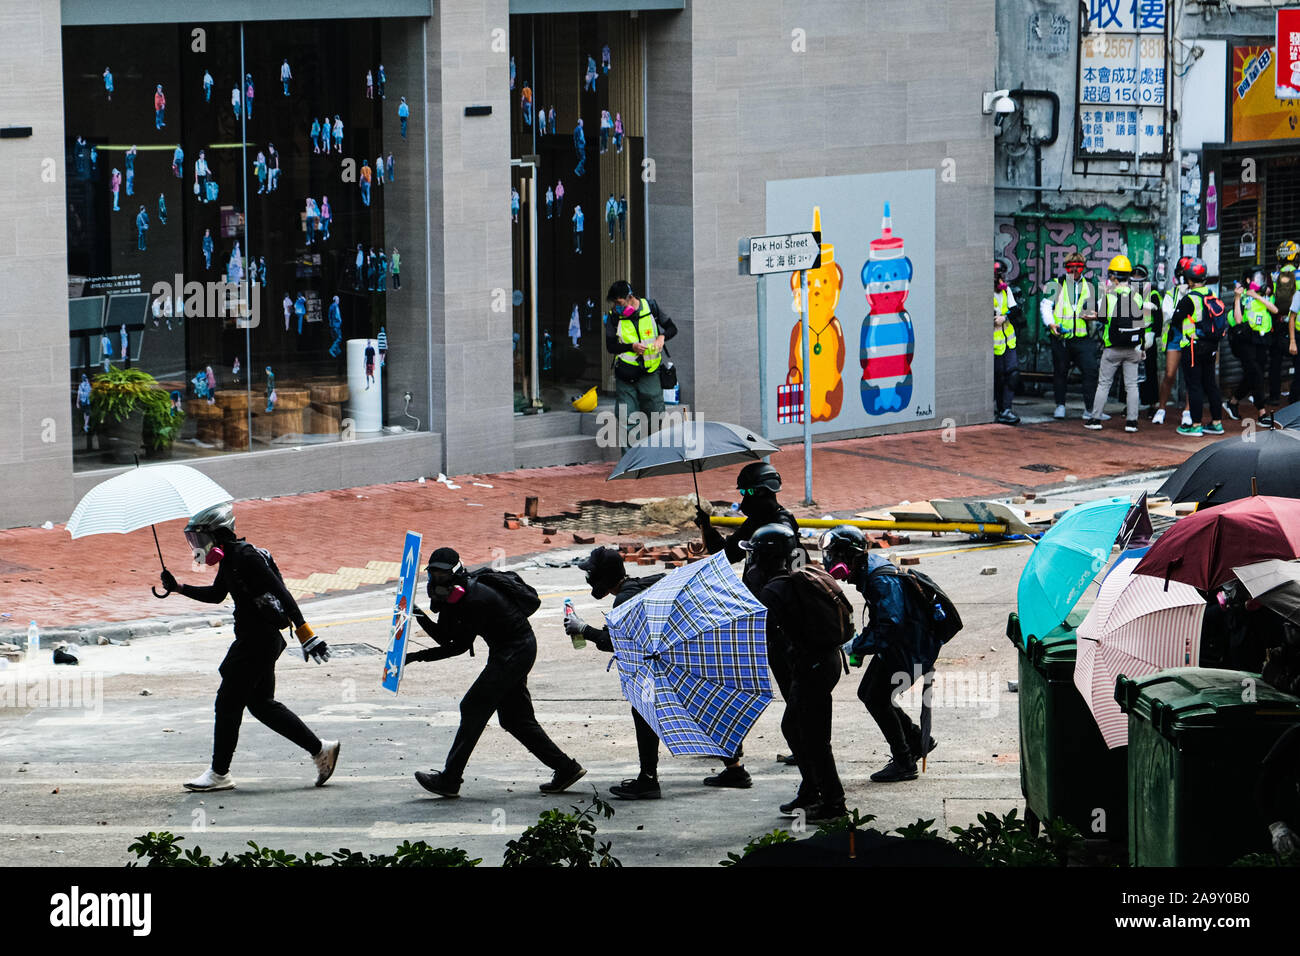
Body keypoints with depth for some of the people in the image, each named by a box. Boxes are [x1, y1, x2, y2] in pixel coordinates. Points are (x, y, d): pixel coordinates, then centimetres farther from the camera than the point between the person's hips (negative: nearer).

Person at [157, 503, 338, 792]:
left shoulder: (246, 557, -17)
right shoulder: (229, 560, 13)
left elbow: (281, 592, -22)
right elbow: (216, 595, 30)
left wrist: (304, 631, -27)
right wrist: (178, 587, 23)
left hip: (258, 641, -10)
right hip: (257, 640, 10)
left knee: (228, 702, -2)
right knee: (261, 703, 14)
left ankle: (219, 773, 6)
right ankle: (321, 749, 16)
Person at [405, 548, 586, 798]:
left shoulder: (477, 599, -25)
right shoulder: (454, 596, 3)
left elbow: (459, 646, -22)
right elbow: (445, 638, 1)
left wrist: (419, 656, -21)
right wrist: (420, 616, -14)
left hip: (515, 653, -10)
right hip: (507, 653, 10)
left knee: (474, 709, -11)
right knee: (515, 717, 13)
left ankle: (449, 780, -9)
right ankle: (566, 769, 17)